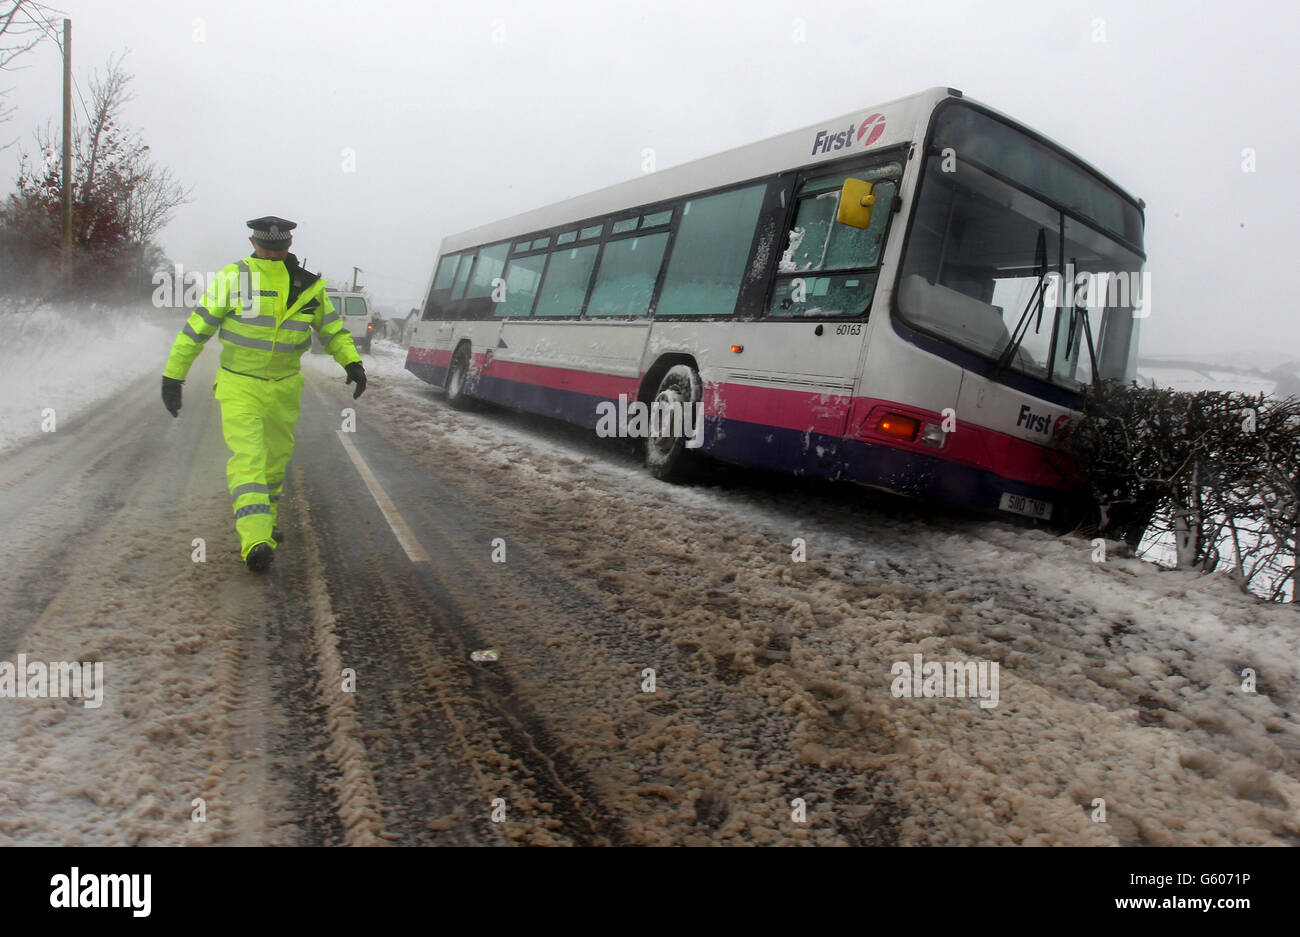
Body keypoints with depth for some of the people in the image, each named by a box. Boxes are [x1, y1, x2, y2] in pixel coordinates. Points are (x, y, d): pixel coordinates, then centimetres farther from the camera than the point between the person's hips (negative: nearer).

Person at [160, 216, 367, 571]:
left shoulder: (308, 285, 1)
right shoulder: (232, 278, -8)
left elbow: (332, 329, 11)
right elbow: (196, 328, -5)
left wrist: (352, 362, -6)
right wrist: (173, 376, -6)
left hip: (284, 388, 4)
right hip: (239, 386, -4)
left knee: (276, 459, 16)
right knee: (247, 457, -17)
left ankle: (264, 522, 37)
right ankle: (255, 540, -25)